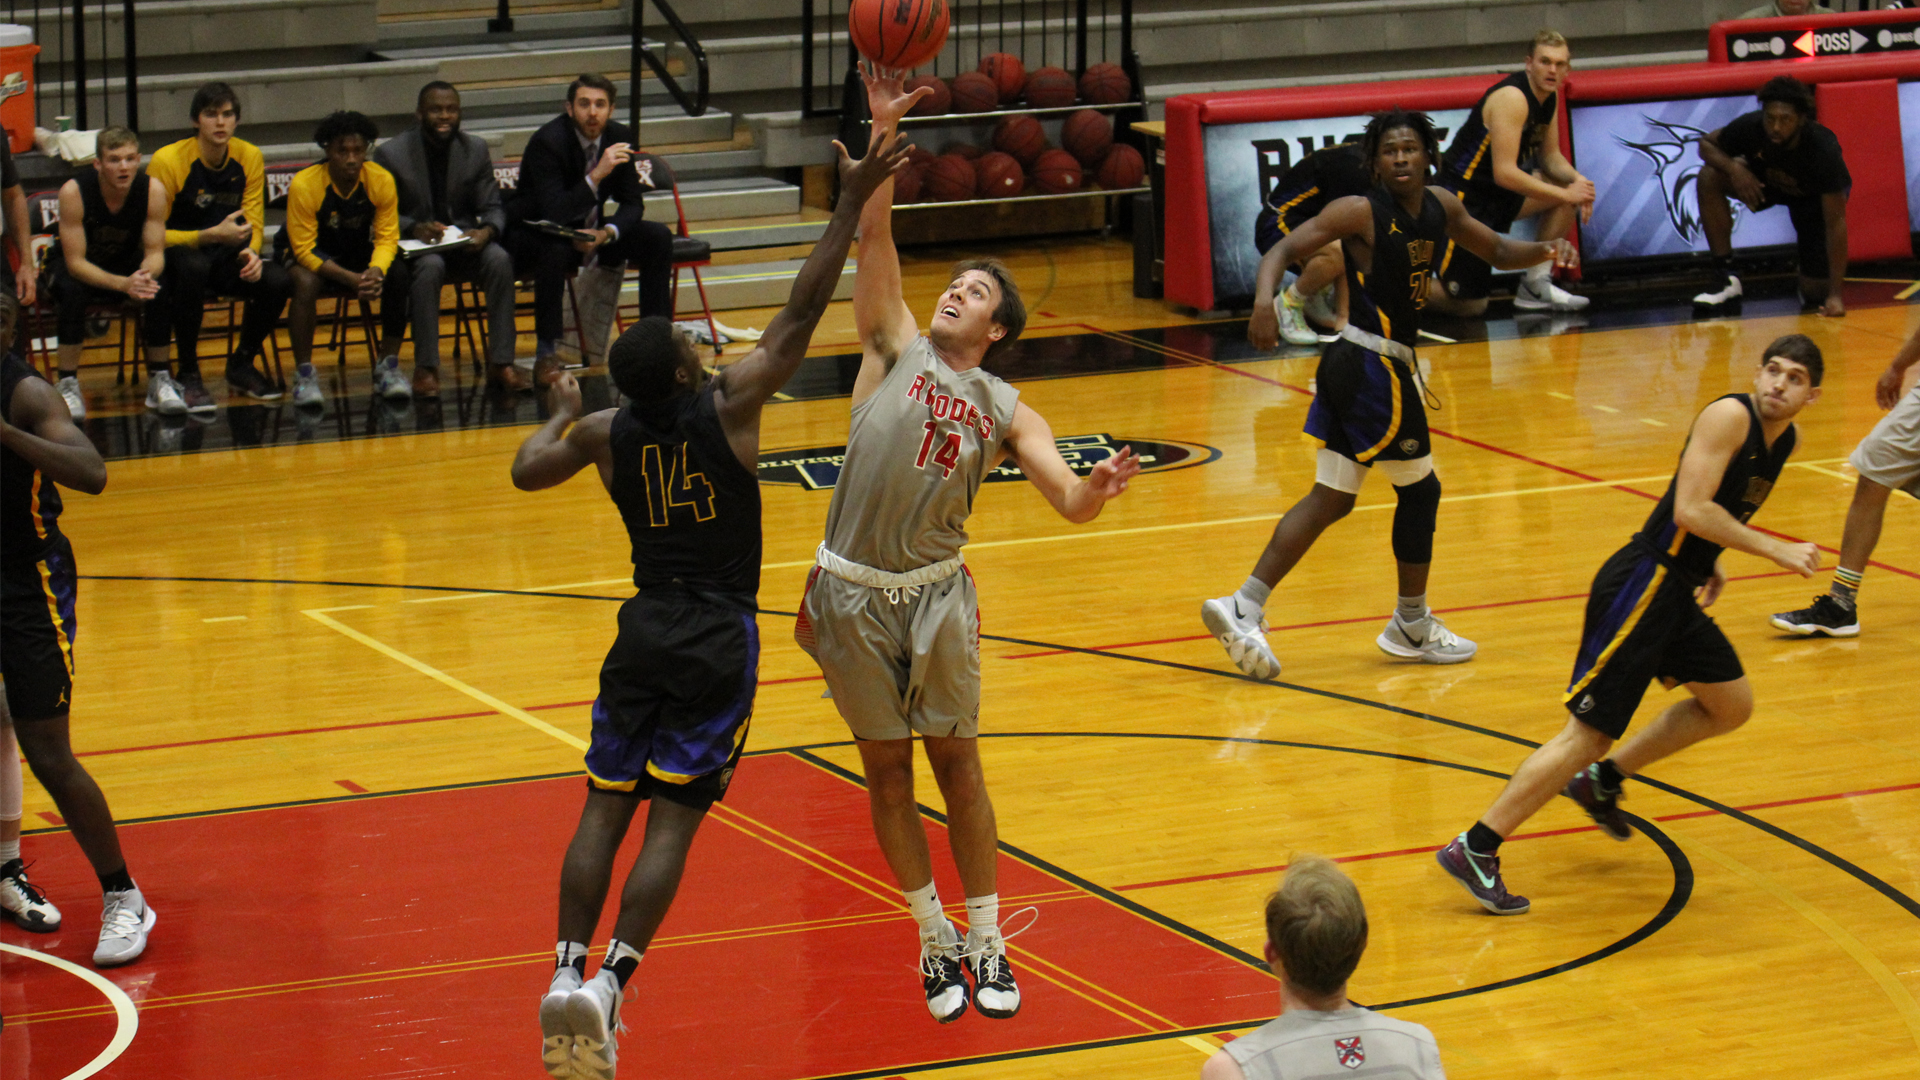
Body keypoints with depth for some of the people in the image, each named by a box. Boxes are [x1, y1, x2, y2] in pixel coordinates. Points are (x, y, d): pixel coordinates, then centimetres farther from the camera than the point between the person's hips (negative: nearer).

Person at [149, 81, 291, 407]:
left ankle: (241, 366, 4)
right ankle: (188, 375, -24)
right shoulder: (167, 161, -14)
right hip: (176, 254, -4)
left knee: (276, 280, -24)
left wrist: (250, 251, -21)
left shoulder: (249, 157, 0)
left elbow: (253, 223, 4)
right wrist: (212, 236, -27)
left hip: (227, 258, 4)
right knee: (194, 267, -40)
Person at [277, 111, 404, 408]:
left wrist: (376, 272, -35)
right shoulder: (304, 185, -25)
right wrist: (352, 279, -36)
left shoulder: (381, 180, -16)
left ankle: (388, 367, -13)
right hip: (307, 255, -3)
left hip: (358, 253, 3)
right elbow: (305, 250, -24)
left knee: (400, 276, -24)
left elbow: (387, 238, -12)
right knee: (306, 282, -37)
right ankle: (304, 374, -27)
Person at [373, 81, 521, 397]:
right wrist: (414, 229, -26)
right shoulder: (391, 154, -5)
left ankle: (501, 362, -24)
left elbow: (492, 208, 5)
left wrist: (486, 231, -20)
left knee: (500, 259, -28)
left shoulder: (476, 149, 5)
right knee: (429, 266, -37)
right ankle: (426, 368, -32)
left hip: (463, 241, 3)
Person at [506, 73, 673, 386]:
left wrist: (606, 234, -23)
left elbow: (633, 204, -2)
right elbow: (555, 214, -33)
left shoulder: (619, 138, -6)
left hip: (588, 232, 6)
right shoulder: (547, 142, -25)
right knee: (556, 247, -40)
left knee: (659, 237, -11)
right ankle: (545, 355, -33)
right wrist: (596, 175, -42)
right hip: (533, 235, -6)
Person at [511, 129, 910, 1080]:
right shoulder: (728, 405, -13)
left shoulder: (606, 433, -3)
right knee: (673, 819, -3)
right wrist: (852, 204, -12)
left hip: (644, 633, 3)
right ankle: (608, 984, -14)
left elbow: (527, 471, 13)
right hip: (719, 641, -3)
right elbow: (800, 315, -13)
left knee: (606, 807, 9)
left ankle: (567, 975, 1)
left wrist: (558, 414, 32)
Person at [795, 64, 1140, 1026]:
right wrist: (884, 131, -18)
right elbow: (874, 235, -7)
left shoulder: (1006, 410, 6)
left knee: (956, 763, 5)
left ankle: (987, 944, 14)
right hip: (851, 593, 0)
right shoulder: (895, 349, 3)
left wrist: (1100, 488, -29)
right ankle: (934, 940, 19)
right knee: (887, 771, 7)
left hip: (935, 592, 0)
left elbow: (1068, 501, -5)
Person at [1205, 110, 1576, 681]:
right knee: (1419, 490, 5)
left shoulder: (1440, 208, 9)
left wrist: (1545, 250, 1)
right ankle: (1412, 626, 20)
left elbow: (1499, 252, 21)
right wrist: (1264, 304, -36)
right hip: (1375, 364, -8)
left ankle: (1243, 607, 3)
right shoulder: (1361, 211, -14)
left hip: (1351, 365, 8)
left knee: (1331, 499, 8)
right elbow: (1282, 251, -18)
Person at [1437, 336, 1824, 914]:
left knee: (1732, 705, 20)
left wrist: (1708, 562, 14)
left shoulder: (1784, 440, 12)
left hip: (1676, 592, 10)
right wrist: (1777, 551, -20)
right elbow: (1691, 510, -23)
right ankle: (1474, 850, -7)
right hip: (1640, 587, -10)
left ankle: (1602, 780, 28)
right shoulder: (1729, 416, -16)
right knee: (1589, 731, -10)